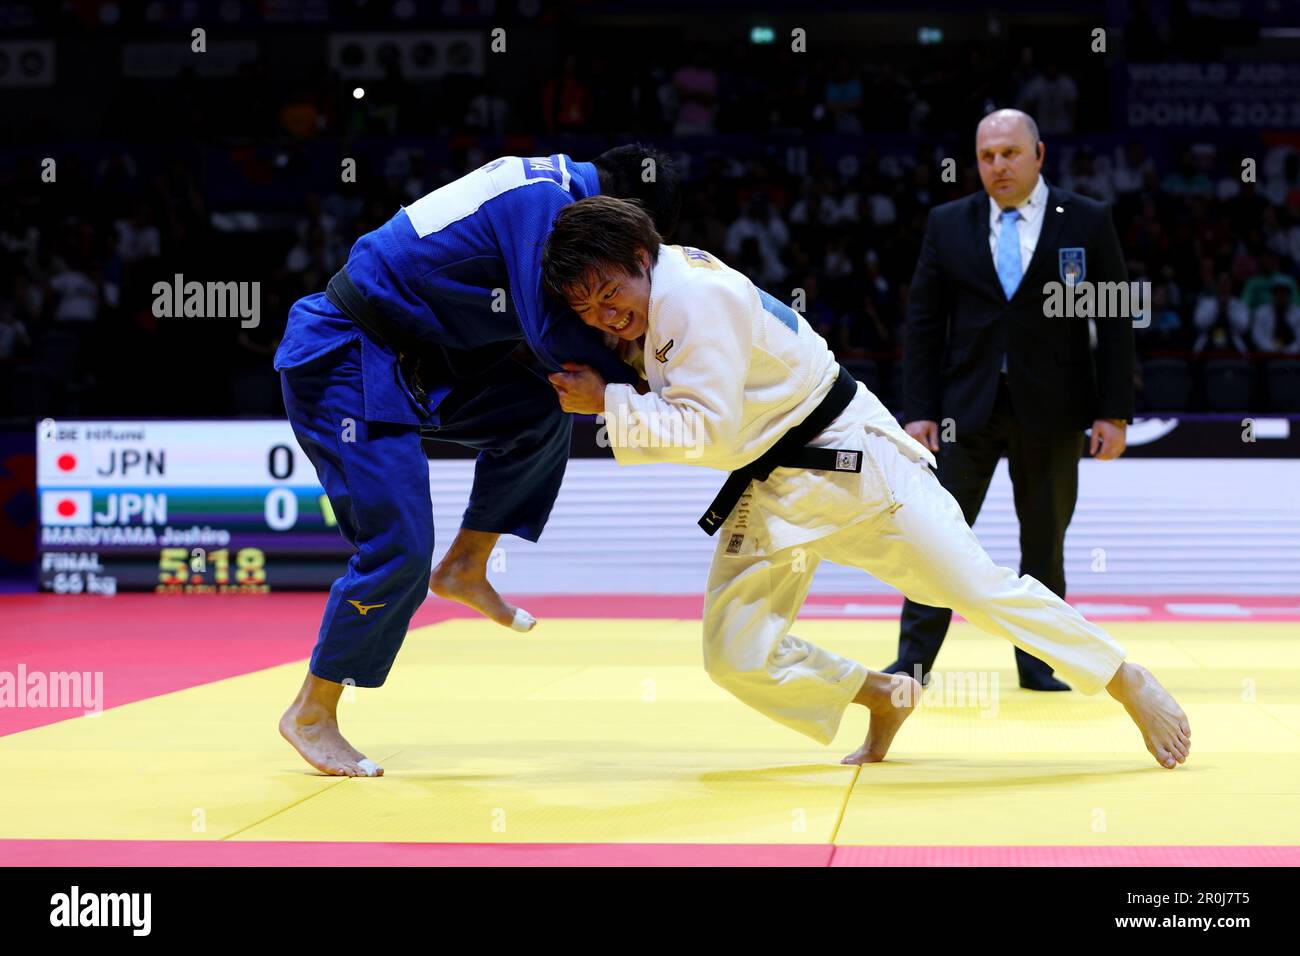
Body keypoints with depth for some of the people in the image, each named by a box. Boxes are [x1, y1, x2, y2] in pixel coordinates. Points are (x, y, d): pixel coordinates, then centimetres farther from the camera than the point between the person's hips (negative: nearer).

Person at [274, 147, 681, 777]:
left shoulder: (547, 185, 9)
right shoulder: (544, 202, -20)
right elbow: (553, 335, -23)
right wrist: (640, 376, -10)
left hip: (402, 362, 10)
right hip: (339, 366, -10)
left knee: (540, 413, 8)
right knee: (399, 549, -10)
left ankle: (466, 568, 15)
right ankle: (312, 714, 3)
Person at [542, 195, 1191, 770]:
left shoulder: (695, 299, -26)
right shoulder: (656, 288, 1)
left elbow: (709, 431, -28)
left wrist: (608, 402, -24)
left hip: (848, 461, -8)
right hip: (768, 491, 8)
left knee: (977, 586, -5)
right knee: (736, 656, -1)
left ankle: (1130, 683, 12)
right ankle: (885, 697, 21)